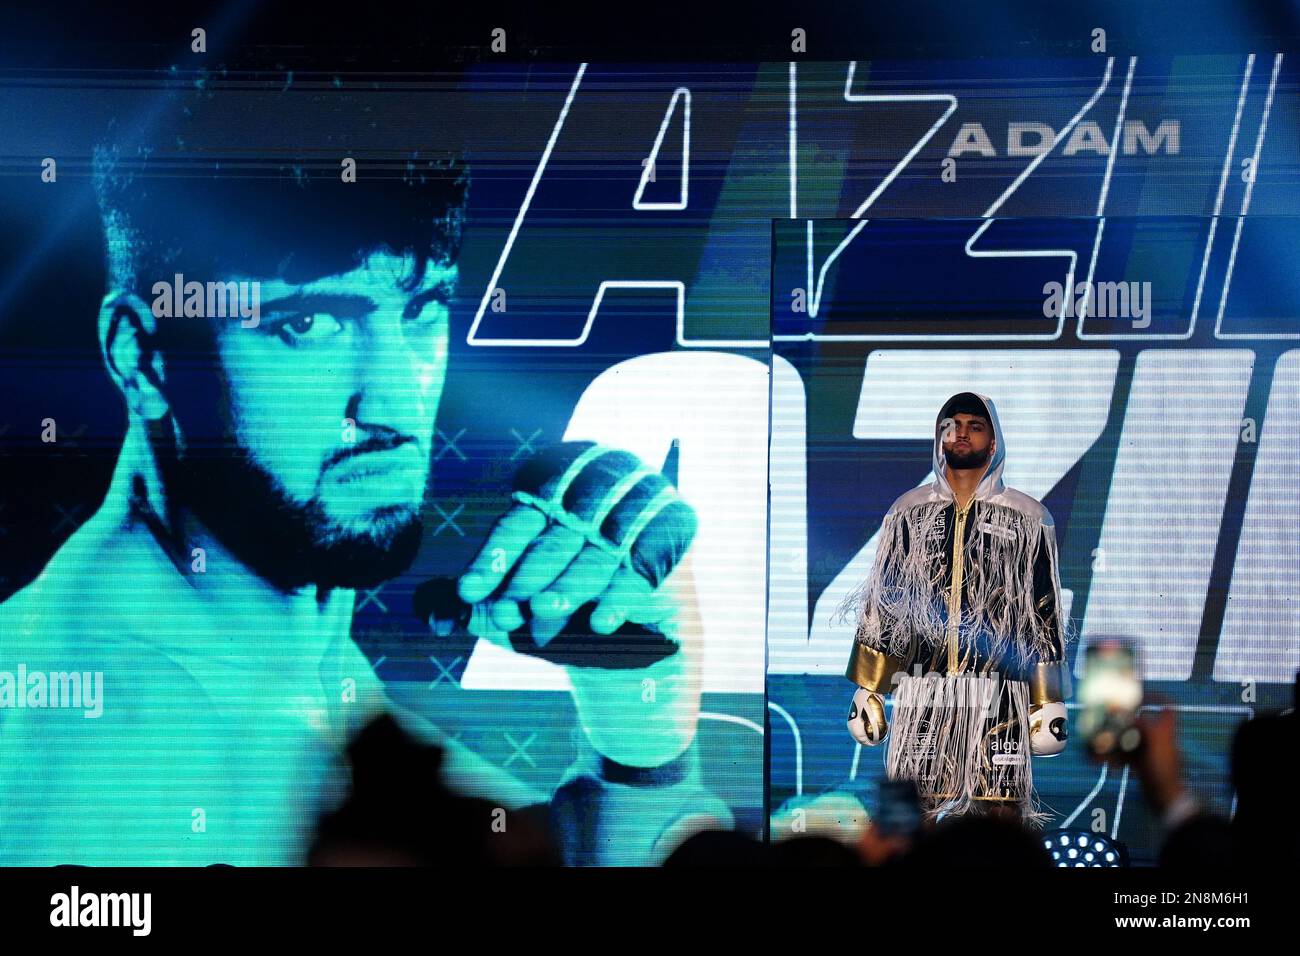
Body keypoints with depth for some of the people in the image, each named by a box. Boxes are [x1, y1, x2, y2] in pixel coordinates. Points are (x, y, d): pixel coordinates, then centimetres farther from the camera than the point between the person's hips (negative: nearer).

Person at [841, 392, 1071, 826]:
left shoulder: (1026, 519, 7)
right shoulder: (909, 513, 12)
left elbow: (1045, 613, 7)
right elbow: (880, 606, 14)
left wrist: (1050, 702, 2)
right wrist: (866, 691, 8)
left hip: (998, 691, -2)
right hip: (922, 691, 2)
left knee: (1002, 805, -7)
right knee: (920, 809, -1)